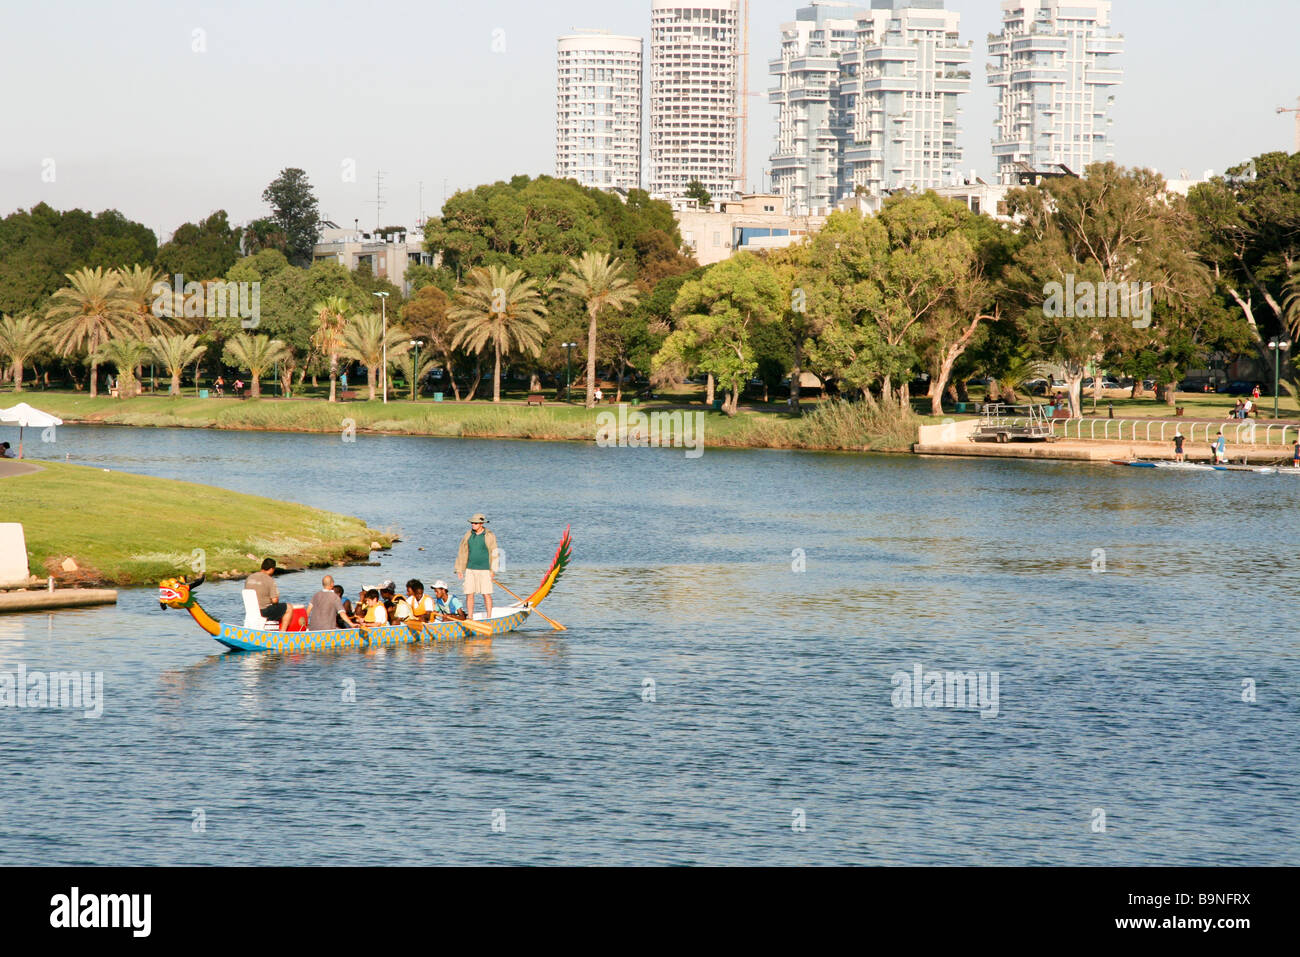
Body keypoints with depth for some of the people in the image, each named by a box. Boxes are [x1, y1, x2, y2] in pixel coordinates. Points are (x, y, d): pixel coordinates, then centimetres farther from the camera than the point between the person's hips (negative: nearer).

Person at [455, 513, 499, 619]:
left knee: (486, 594, -2)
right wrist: (459, 570, 9)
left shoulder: (489, 536, -3)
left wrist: (493, 570, -8)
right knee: (469, 594, 1)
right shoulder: (468, 535, 8)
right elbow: (462, 552, 12)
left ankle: (489, 618, 5)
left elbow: (494, 553, -2)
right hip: (470, 569, 4)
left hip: (484, 570, -4)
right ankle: (470, 618, 9)